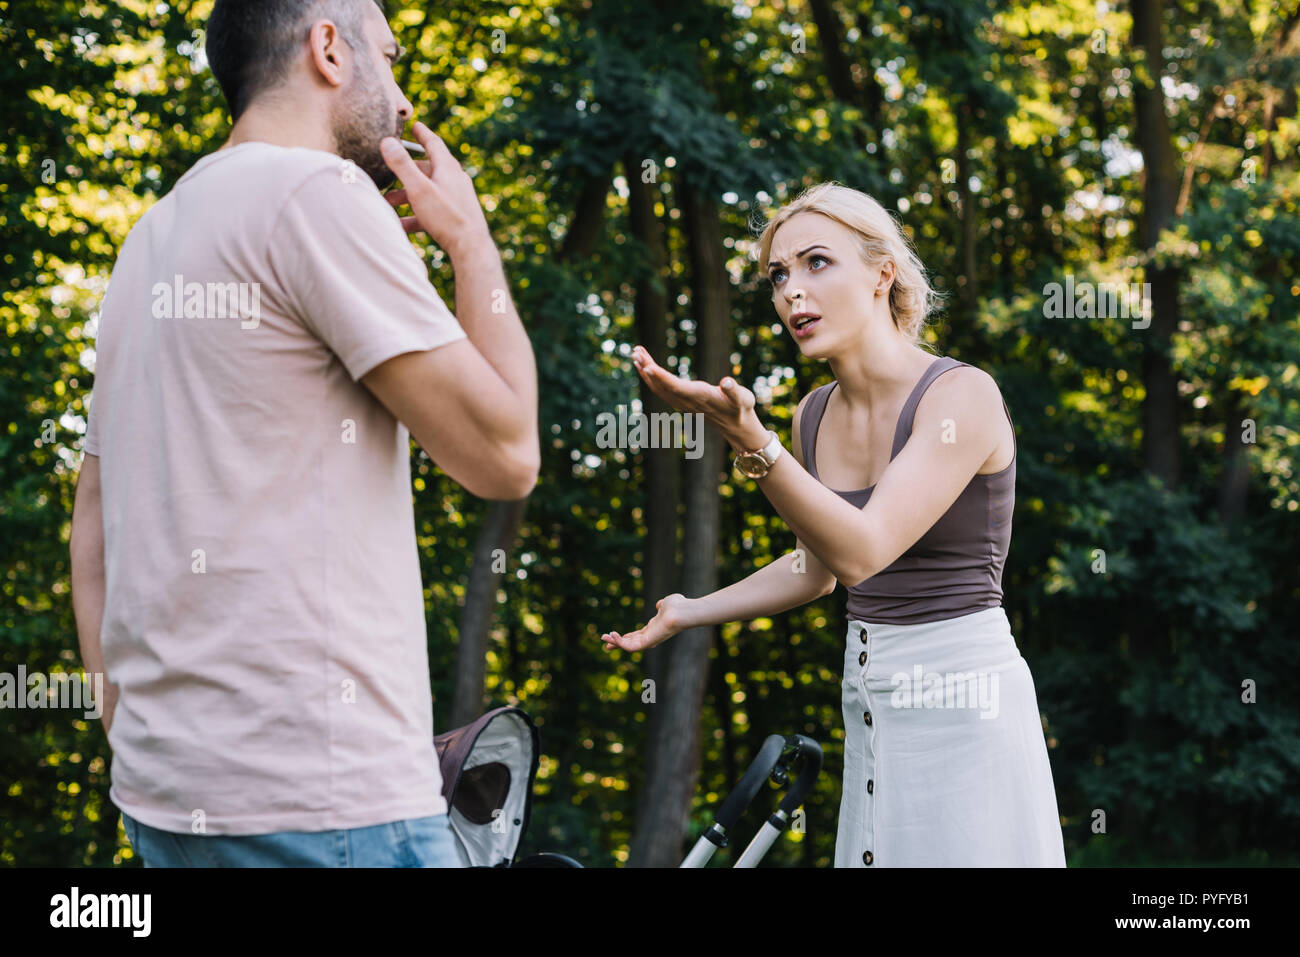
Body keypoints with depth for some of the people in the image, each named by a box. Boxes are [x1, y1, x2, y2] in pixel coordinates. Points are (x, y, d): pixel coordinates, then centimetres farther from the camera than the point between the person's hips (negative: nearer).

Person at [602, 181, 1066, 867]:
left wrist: (747, 438, -32)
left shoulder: (962, 395, -15)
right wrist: (690, 612, 17)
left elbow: (863, 550, -25)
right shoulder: (814, 416, 7)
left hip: (961, 697, -7)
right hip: (869, 697, 7)